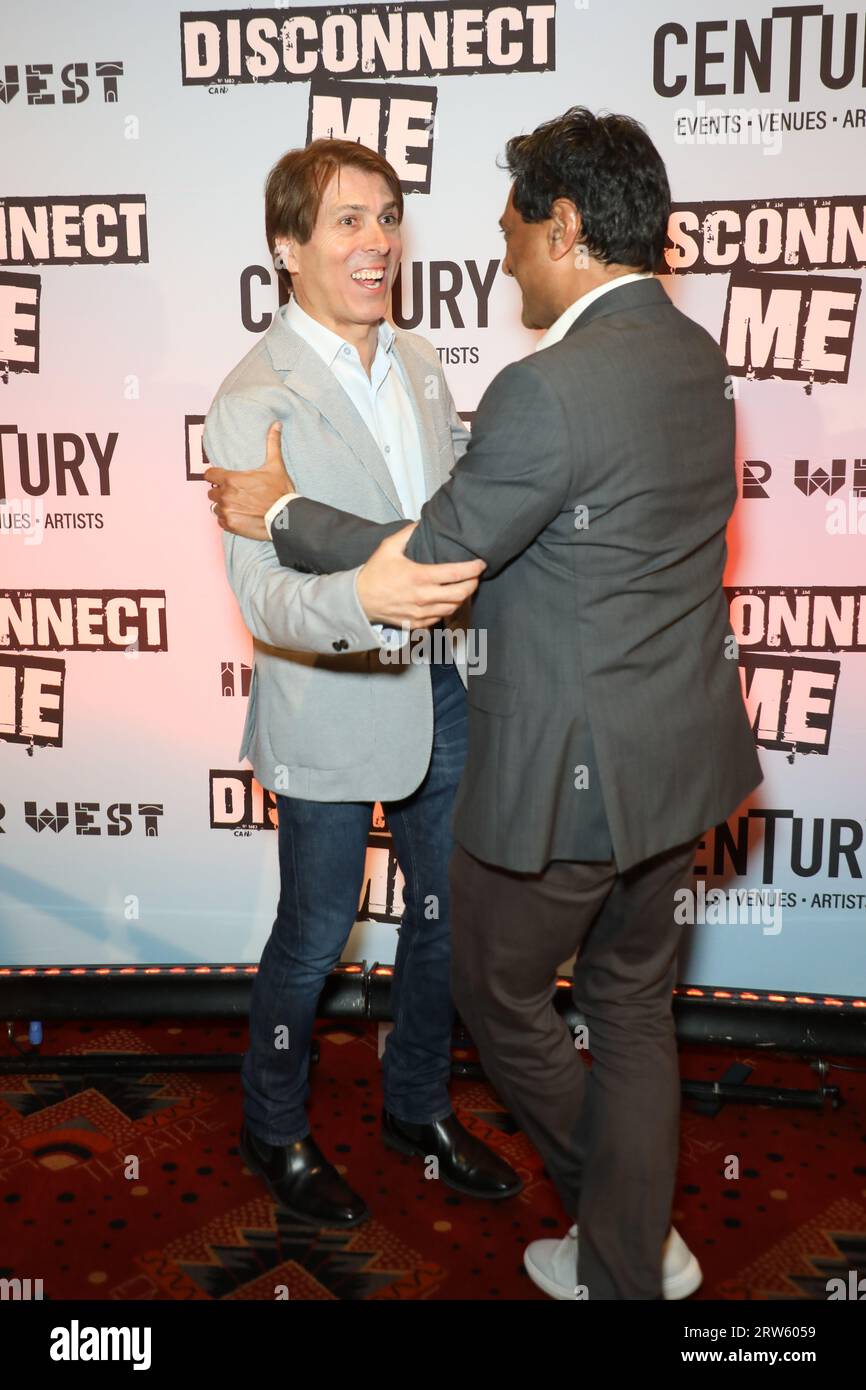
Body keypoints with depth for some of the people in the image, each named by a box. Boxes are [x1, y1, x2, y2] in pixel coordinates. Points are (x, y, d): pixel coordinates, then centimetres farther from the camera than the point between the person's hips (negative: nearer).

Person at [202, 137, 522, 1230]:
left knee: (447, 916, 19)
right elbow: (262, 595, -26)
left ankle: (418, 1107, 43)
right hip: (333, 713, -6)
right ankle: (273, 1132, 39)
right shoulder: (254, 403, -16)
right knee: (314, 939, 11)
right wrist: (366, 598, -44)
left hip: (443, 697, 7)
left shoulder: (418, 362, 6)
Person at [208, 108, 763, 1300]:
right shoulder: (693, 355, 4)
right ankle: (628, 1265, 38)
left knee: (500, 993, 17)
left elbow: (419, 570, -17)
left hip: (567, 773, -8)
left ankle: (626, 1250, 38)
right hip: (677, 753, 8)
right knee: (633, 1008, 21)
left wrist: (285, 510, -1)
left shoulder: (548, 389, -24)